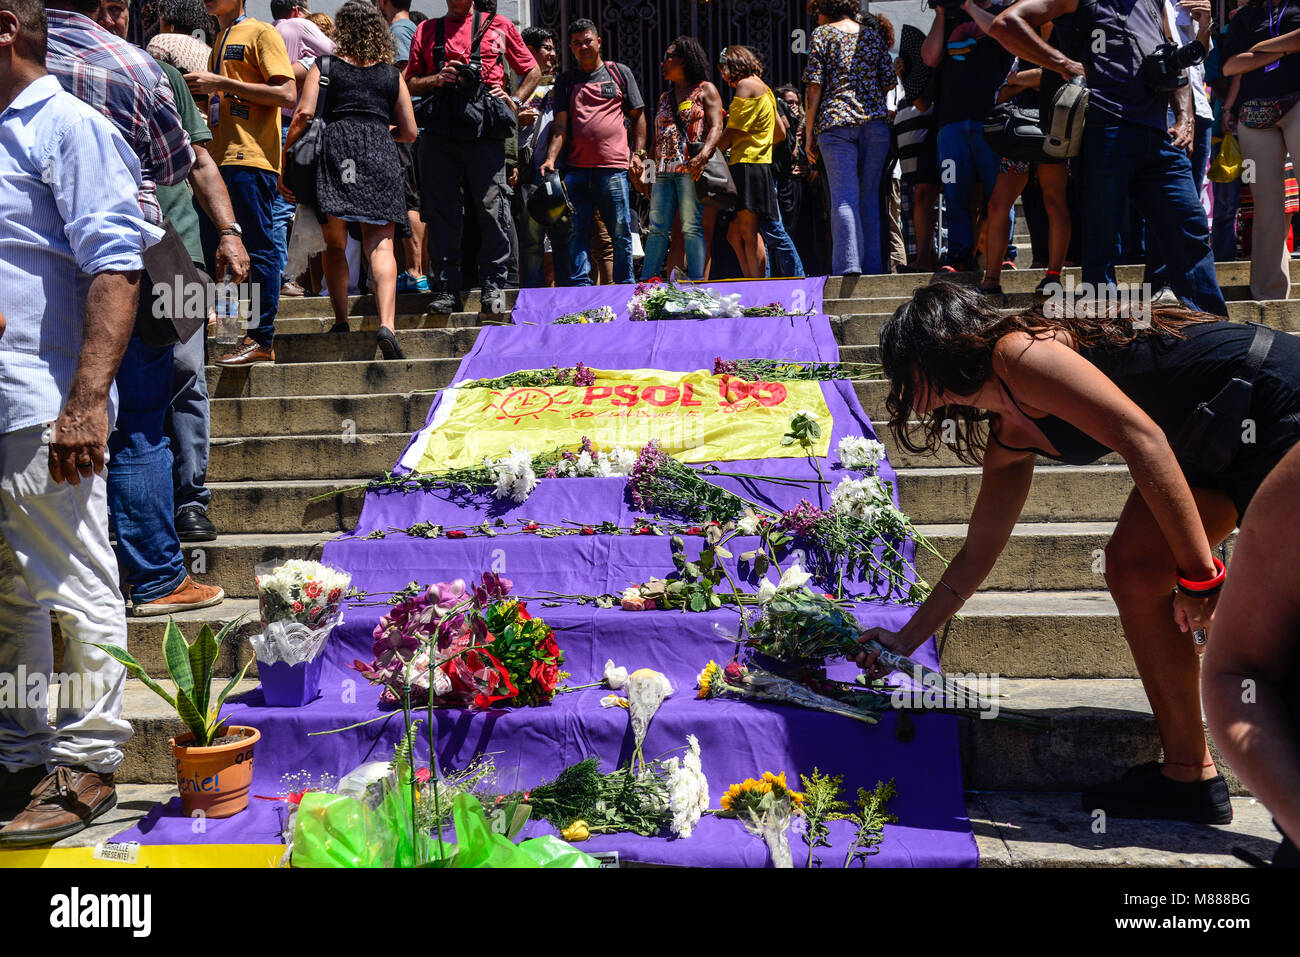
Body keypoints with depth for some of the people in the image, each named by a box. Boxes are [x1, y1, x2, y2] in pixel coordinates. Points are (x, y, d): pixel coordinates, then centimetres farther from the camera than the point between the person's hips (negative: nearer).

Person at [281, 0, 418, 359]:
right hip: (380, 156, 1)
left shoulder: (324, 66, 13)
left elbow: (304, 114, 0)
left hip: (336, 148, 0)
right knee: (380, 245, -5)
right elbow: (409, 132, 18)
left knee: (334, 244, 12)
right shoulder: (392, 74, 18)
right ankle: (387, 324, -24)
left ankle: (341, 322, 5)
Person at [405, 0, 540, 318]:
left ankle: (493, 287, 2)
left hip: (484, 130, -2)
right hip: (439, 133, 2)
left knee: (490, 207, -7)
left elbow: (533, 71, 18)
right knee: (440, 210, 0)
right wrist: (436, 79, -2)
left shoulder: (498, 26, 15)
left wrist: (514, 100, 2)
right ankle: (446, 290, 5)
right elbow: (410, 83, 18)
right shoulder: (426, 31, 19)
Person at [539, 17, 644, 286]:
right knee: (576, 233, -3)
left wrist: (638, 153, 3)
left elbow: (638, 115, 14)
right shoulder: (566, 80, 17)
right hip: (576, 169, 2)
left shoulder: (619, 72, 14)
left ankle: (625, 287, 6)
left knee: (620, 233, -2)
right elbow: (560, 124, 9)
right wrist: (550, 158, -6)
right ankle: (581, 287, -1)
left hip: (614, 167, -2)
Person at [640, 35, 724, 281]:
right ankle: (646, 282, -1)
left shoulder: (705, 90, 7)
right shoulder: (665, 97, 25)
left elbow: (716, 127, -4)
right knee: (656, 228, 0)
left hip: (690, 169, -6)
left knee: (692, 227, -10)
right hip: (664, 171, 6)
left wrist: (703, 156, -22)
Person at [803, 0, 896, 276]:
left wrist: (809, 133, 2)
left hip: (835, 122, -3)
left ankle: (849, 266, -21)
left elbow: (815, 87, -1)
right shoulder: (874, 35, 17)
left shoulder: (822, 34, 6)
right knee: (870, 196, 7)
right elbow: (888, 84, 14)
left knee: (843, 198, -9)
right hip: (875, 121, 3)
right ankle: (873, 267, 6)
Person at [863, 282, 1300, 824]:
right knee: (1133, 568, 1)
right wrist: (905, 641, 23)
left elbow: (1142, 439, -26)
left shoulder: (1017, 351, -18)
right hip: (1217, 442, 9)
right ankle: (1189, 774, 8)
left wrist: (1199, 571, -23)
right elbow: (977, 553, 17)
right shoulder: (1009, 437, 9)